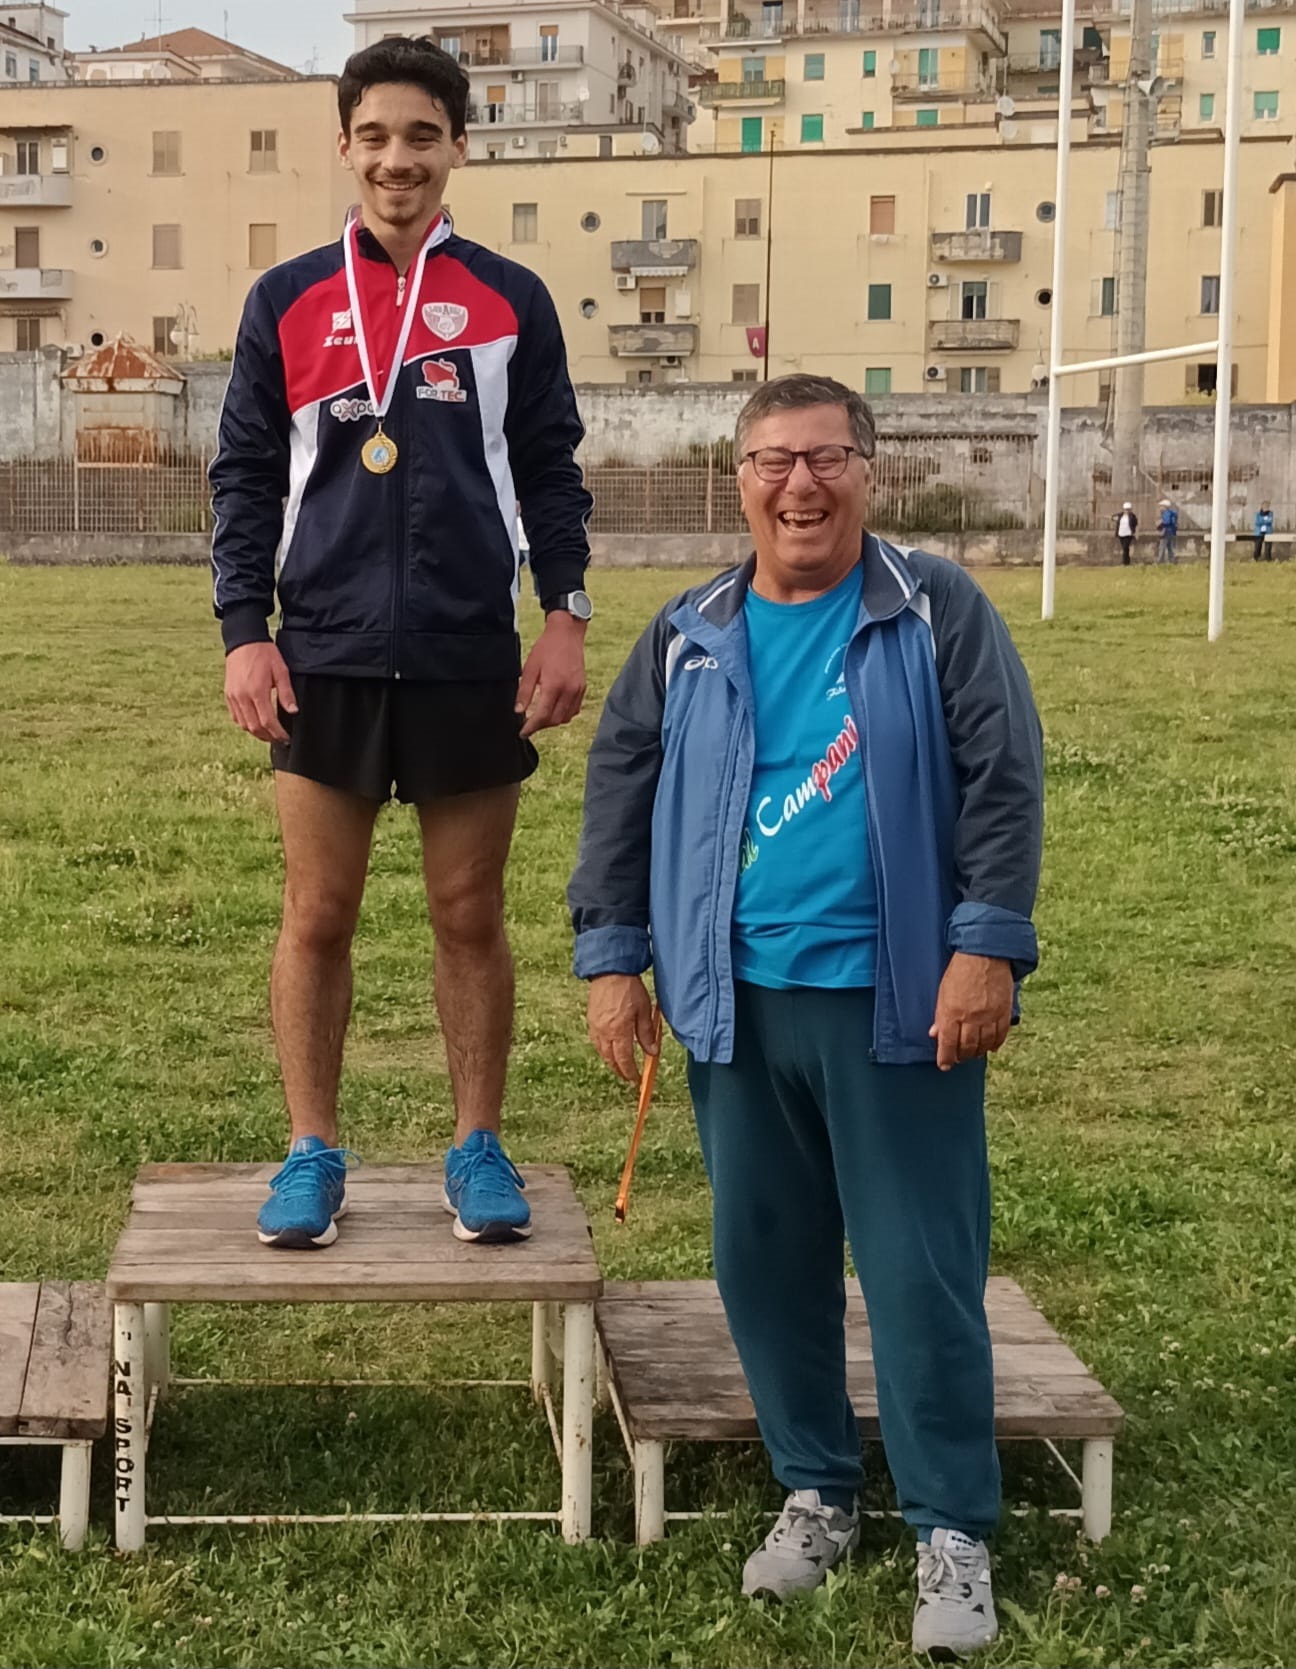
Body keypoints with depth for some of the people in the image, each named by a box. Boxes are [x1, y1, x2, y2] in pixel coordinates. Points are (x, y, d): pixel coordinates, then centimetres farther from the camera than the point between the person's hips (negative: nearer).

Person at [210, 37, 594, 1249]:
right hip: (324, 662, 0)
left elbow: (550, 470, 8)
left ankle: (477, 1149, 19)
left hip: (471, 663, 0)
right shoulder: (284, 302, 6)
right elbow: (246, 477, 6)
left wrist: (565, 614, -2)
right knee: (316, 915, 4)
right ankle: (313, 1153, 16)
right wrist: (243, 630, -3)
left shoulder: (510, 302, 6)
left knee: (469, 915, 7)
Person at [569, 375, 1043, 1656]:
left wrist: (987, 943, -11)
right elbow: (619, 791, 11)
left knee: (922, 1269, 0)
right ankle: (815, 1491, 28)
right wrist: (611, 958, 5)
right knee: (764, 1257, 11)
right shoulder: (688, 640, 8)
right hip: (738, 1006, 4)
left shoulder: (937, 613, -1)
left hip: (897, 1005, -3)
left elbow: (1002, 779, -5)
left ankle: (953, 1530, 11)